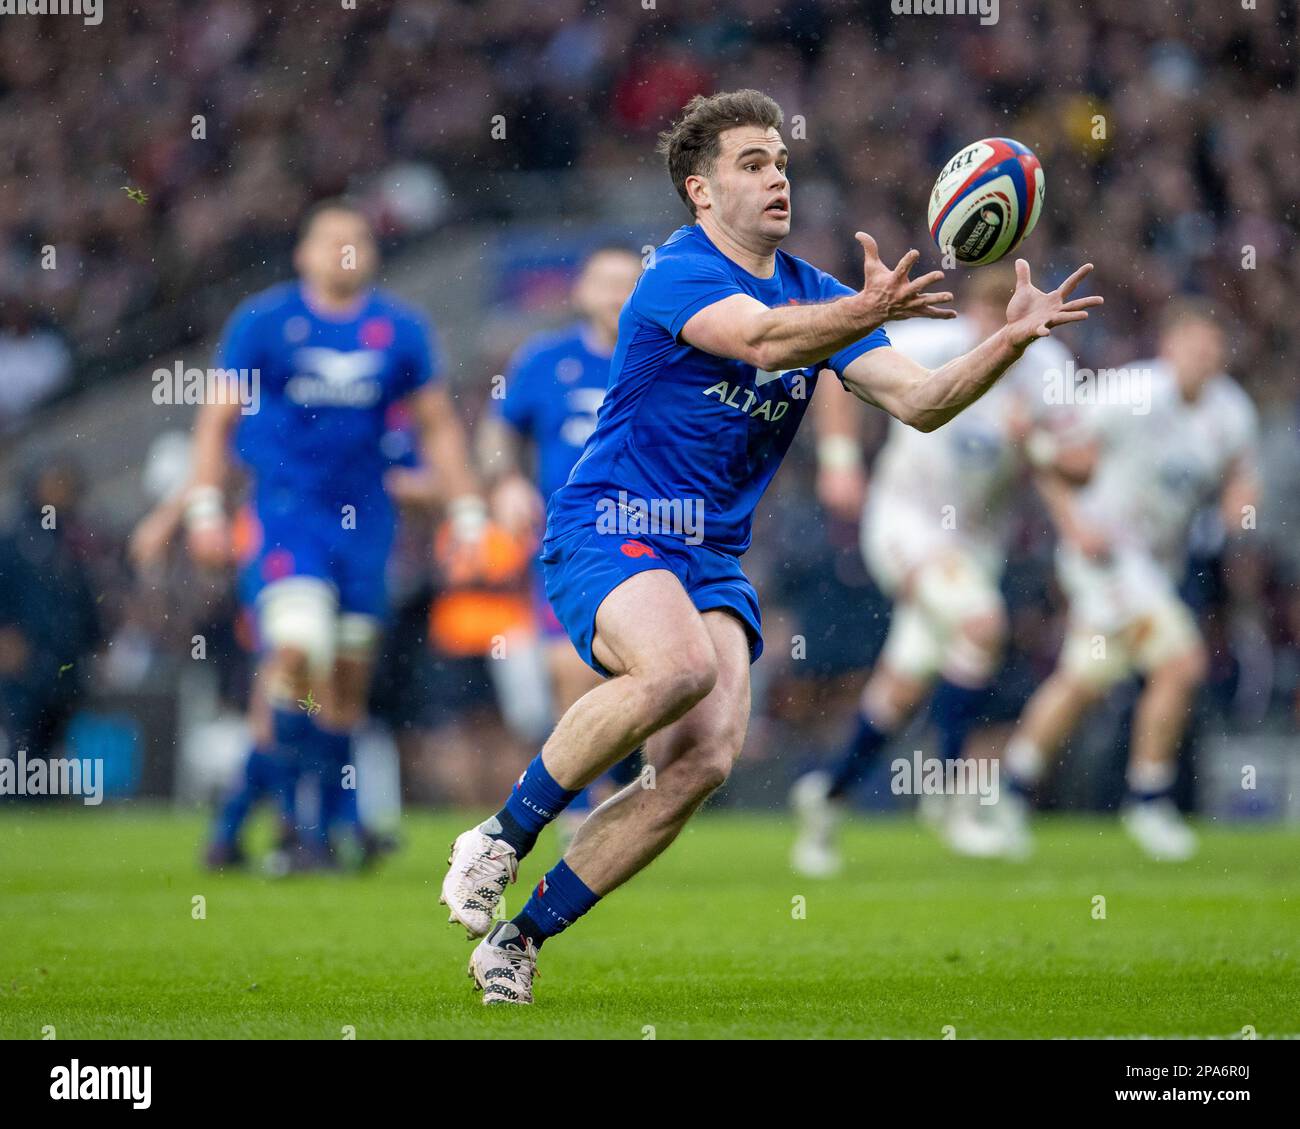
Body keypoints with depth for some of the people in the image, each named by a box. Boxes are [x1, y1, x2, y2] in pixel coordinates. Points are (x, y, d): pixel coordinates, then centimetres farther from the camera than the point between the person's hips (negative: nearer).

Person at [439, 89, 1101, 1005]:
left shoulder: (816, 293, 11)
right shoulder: (680, 276, -13)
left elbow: (920, 401, 4)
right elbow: (767, 340, -33)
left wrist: (1014, 337, -12)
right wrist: (870, 311, -50)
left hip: (711, 558, 7)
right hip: (607, 529, -7)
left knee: (704, 760, -15)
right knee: (679, 667, -36)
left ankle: (523, 935, -2)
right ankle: (503, 836, -17)